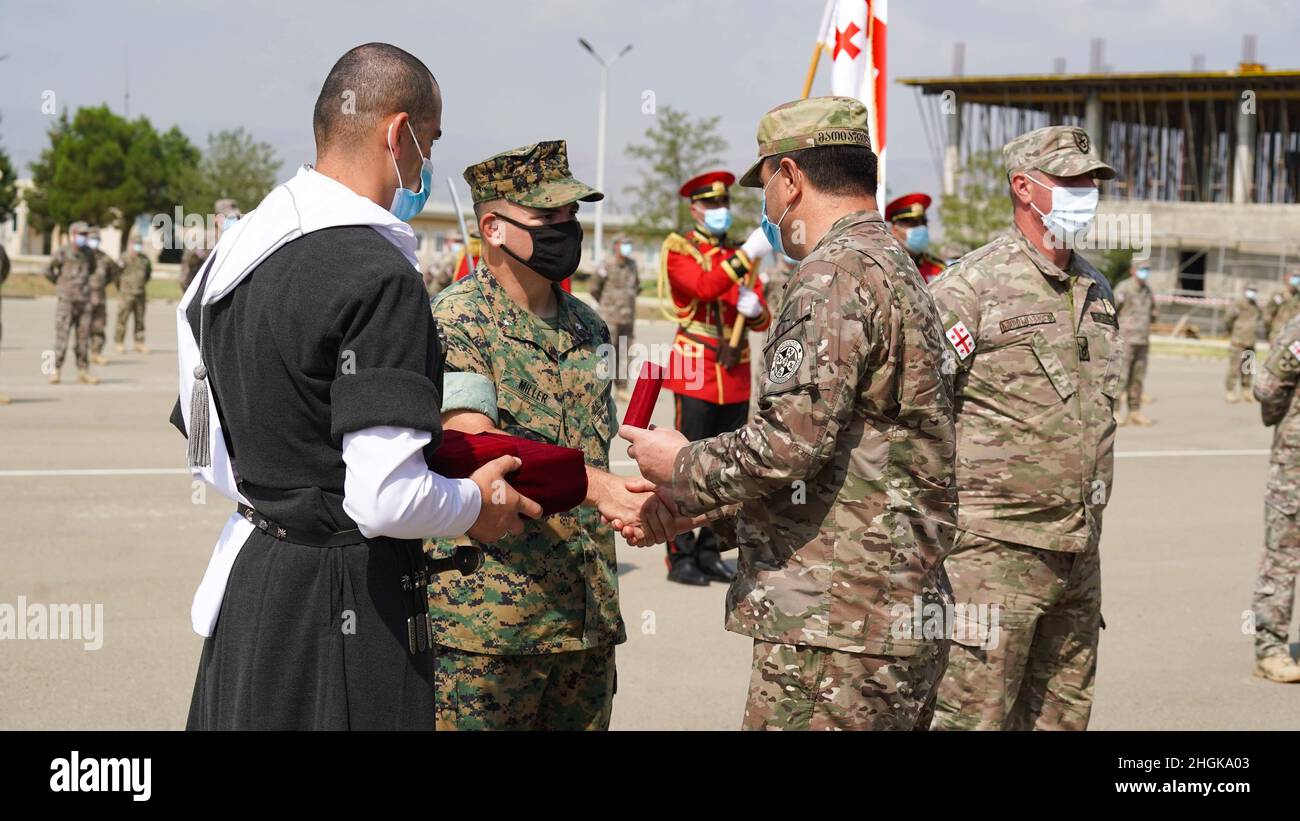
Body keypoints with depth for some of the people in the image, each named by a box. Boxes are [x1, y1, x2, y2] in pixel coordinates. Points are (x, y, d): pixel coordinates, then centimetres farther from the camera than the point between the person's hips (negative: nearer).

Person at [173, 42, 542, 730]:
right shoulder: (378, 274, -19)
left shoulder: (232, 254, 9)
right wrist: (476, 505, -6)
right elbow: (387, 500, -24)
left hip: (247, 574, 9)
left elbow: (211, 460, 16)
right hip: (346, 605, -9)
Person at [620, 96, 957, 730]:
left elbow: (791, 440, -22)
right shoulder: (896, 268, 21)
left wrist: (682, 466, -3)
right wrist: (692, 512, 23)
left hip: (834, 632, -10)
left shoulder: (838, 274, -13)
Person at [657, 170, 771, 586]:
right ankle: (680, 557, 0)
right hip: (696, 373, -6)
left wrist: (755, 309, -10)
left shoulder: (740, 255, 16)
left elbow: (763, 320, 13)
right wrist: (744, 258, -31)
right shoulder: (679, 250, -2)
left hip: (736, 377, 6)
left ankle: (709, 553, 16)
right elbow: (704, 288, -22)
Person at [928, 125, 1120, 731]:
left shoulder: (1095, 292, 15)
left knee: (1060, 716, 12)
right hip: (993, 550, -8)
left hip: (1079, 560, 8)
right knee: (972, 716, -7)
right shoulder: (970, 288, -10)